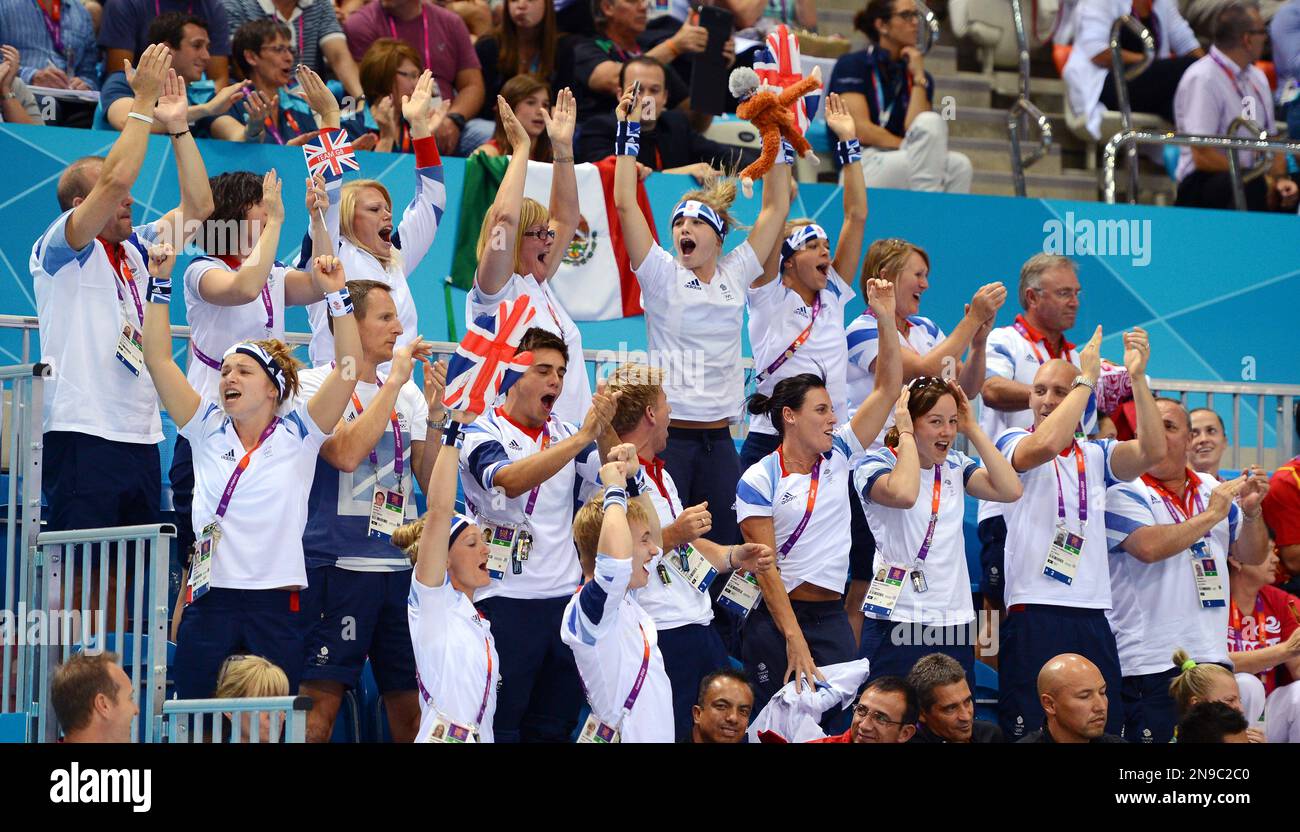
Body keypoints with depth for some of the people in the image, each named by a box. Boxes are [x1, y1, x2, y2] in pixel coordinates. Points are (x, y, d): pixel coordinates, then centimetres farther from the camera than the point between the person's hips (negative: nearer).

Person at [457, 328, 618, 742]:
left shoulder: (565, 434, 11)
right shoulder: (482, 433, -5)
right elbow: (510, 481, -25)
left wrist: (606, 432, -22)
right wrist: (582, 437, -30)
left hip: (566, 596, 5)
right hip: (507, 598, -5)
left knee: (555, 724, 9)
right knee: (502, 725, -4)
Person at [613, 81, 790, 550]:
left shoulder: (735, 274, 10)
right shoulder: (661, 275, 1)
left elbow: (775, 209, 12)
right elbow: (625, 203, -8)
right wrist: (630, 131, -10)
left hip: (719, 437, 4)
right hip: (668, 435, -4)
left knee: (721, 545, 3)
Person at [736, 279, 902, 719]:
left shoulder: (837, 456, 7)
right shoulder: (759, 481, -7)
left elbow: (888, 388, 4)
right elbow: (766, 568, -11)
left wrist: (886, 319, -7)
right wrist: (795, 641, -18)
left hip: (832, 617, 4)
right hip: (776, 620, -4)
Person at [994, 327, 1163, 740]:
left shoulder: (1095, 455, 16)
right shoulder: (1012, 442, 3)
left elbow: (1152, 451, -1)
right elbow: (1046, 444, -20)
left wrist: (1138, 379, -9)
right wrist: (1087, 377, -14)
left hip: (1093, 618, 5)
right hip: (1034, 615, -5)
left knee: (1105, 729, 2)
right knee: (1032, 734, -9)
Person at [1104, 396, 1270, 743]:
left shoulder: (1214, 490, 15)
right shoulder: (1124, 493, -4)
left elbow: (1252, 555, 15)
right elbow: (1149, 547, -22)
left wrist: (1251, 512, -5)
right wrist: (1211, 516, -14)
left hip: (1212, 658, 6)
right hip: (1149, 662, -6)